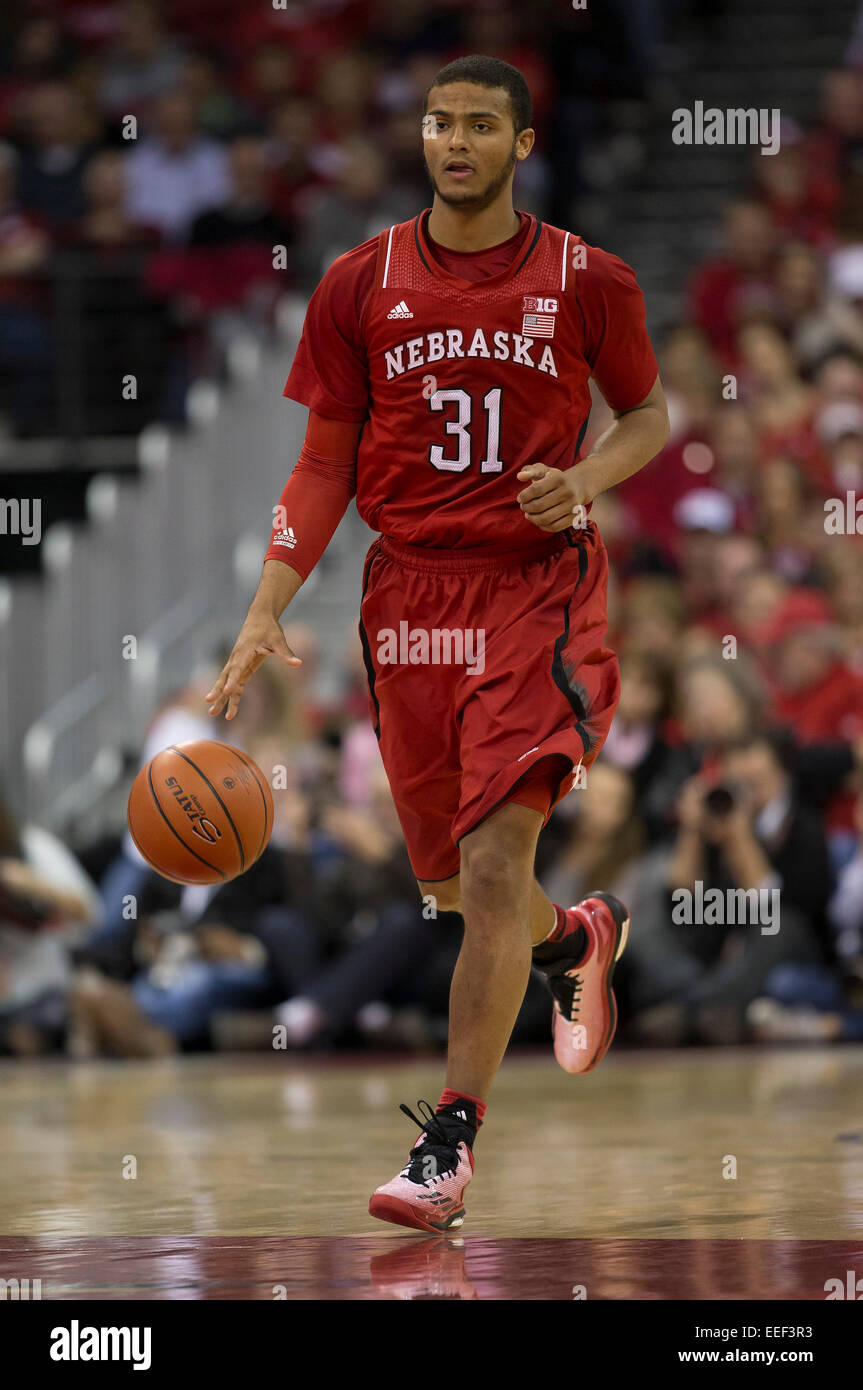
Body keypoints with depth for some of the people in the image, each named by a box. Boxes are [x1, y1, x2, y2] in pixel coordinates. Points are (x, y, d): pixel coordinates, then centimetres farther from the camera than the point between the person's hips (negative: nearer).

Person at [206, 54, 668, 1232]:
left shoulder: (586, 280, -1)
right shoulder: (362, 285, 3)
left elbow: (649, 414, 12)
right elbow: (327, 464, 5)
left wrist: (586, 478, -11)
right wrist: (266, 615, -5)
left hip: (538, 582, -3)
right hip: (410, 591, 3)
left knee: (495, 863, -17)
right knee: (449, 879, 13)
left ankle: (450, 1139, -15)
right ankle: (579, 939, 48)